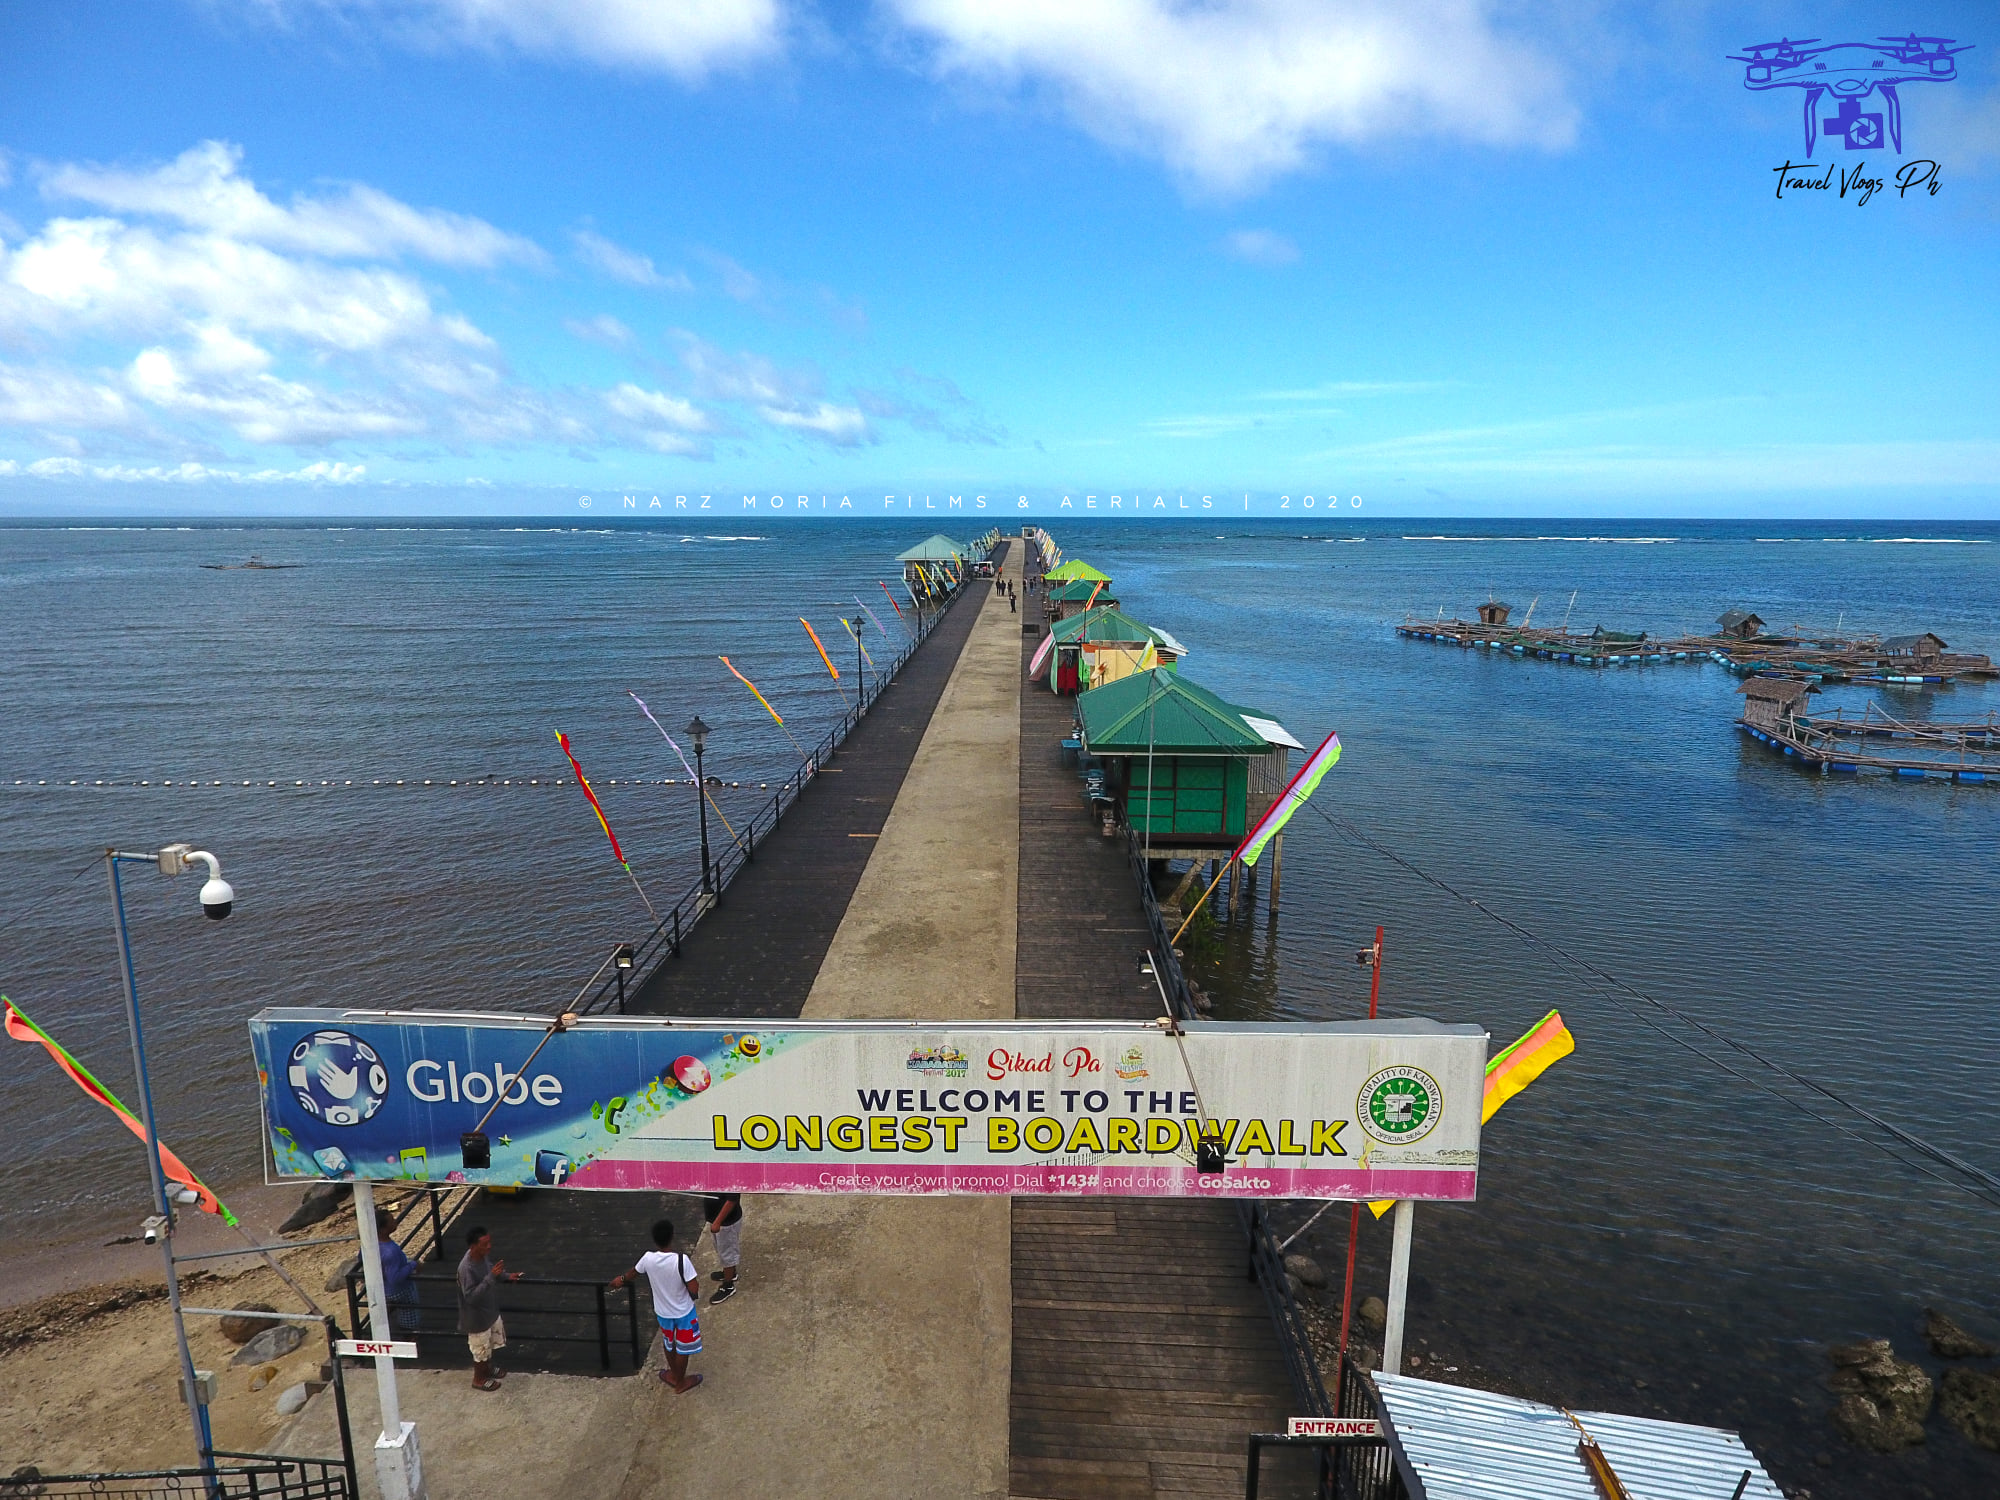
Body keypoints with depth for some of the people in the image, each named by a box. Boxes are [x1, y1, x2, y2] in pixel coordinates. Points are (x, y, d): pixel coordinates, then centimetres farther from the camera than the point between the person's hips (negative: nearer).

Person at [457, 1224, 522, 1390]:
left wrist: (506, 1275, -6)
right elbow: (470, 1297, -36)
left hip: (490, 1310, 7)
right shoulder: (466, 1268, -35)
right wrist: (491, 1277, -43)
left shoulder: (485, 1255, -10)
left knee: (489, 1345, 28)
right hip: (477, 1317, -7)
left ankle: (488, 1370, 51)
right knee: (480, 1350, 16)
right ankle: (479, 1379, 40)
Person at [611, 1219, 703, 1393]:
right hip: (683, 1312, -3)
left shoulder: (648, 1258, -20)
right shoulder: (681, 1260, -33)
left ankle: (674, 1375, 51)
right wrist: (696, 1279, -5)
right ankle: (680, 1383, 41)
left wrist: (621, 1279, 26)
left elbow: (633, 1273, 4)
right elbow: (694, 1290, -28)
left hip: (662, 1312, 3)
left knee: (668, 1344, 30)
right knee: (682, 1348, 21)